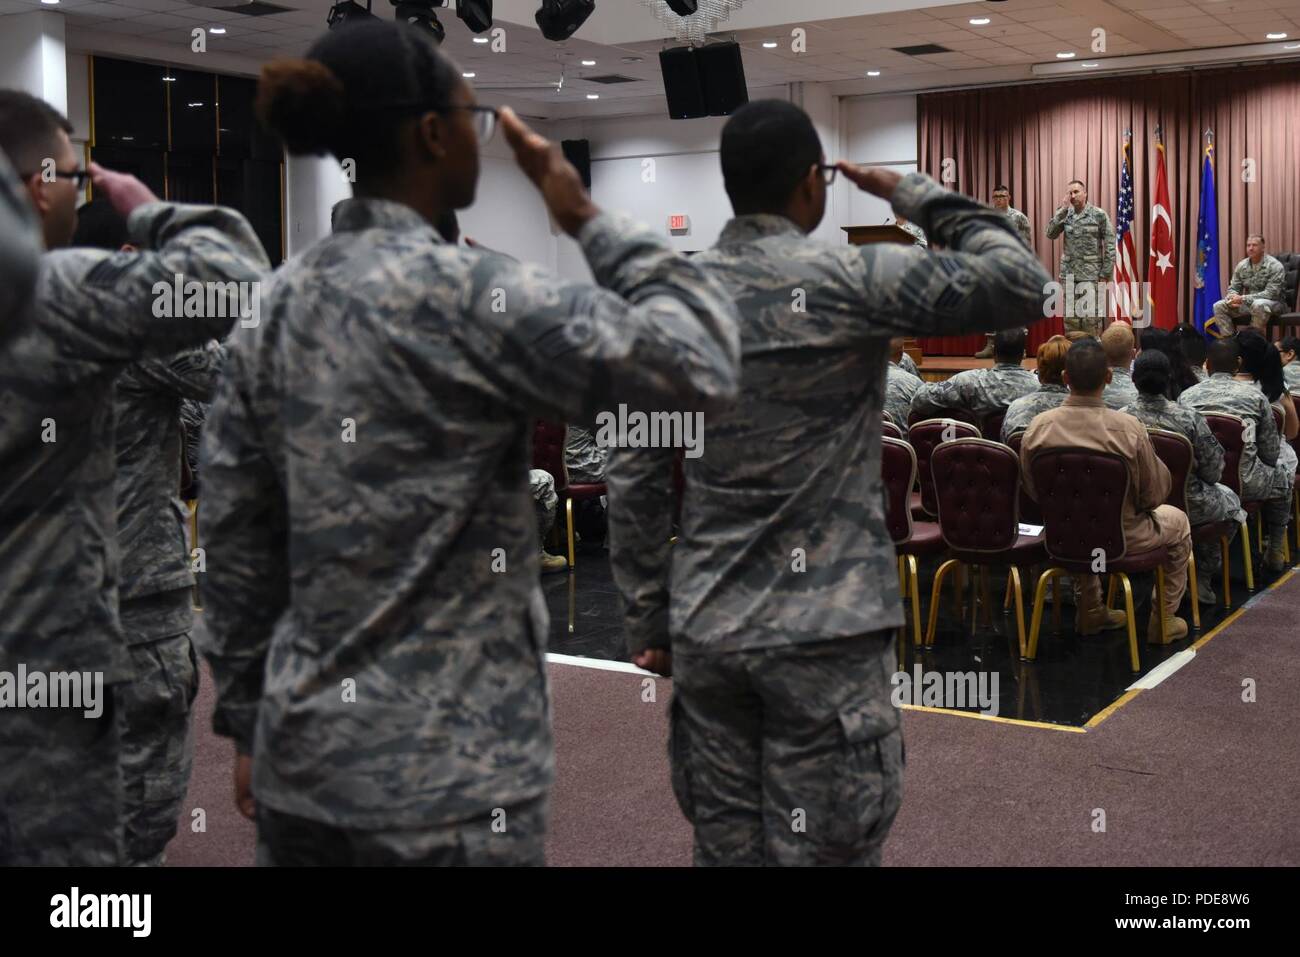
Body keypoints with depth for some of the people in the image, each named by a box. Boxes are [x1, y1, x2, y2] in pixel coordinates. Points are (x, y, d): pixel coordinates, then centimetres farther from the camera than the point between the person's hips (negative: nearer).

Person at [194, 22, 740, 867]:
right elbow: (703, 365, -20)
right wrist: (588, 219, -8)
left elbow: (236, 533, 9)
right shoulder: (462, 294, -17)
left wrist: (248, 721, 18)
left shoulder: (282, 302, 5)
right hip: (442, 776, -7)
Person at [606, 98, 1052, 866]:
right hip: (825, 632, -5)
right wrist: (918, 196, 1)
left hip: (705, 632, 5)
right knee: (822, 850, 6)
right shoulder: (852, 281, -10)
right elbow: (1023, 285, -9)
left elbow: (635, 479, 5)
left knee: (726, 848, 14)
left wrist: (648, 620, 12)